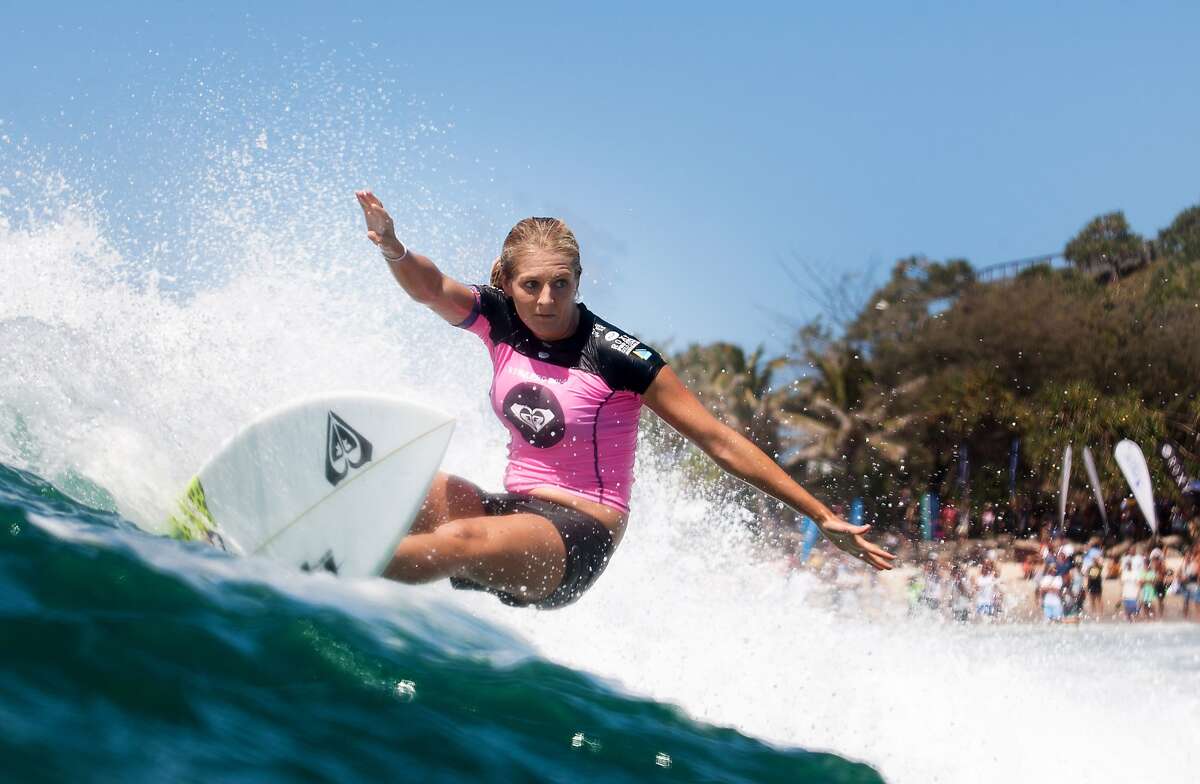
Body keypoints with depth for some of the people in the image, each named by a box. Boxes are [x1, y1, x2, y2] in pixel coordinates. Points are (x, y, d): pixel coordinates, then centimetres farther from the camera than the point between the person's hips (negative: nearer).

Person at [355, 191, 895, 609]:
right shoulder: (500, 321, 1)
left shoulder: (618, 357, -13)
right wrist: (394, 250, -43)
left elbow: (722, 442, -11)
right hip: (513, 509, 5)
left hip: (578, 537, -5)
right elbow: (430, 288, -18)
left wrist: (822, 516, -13)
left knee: (459, 540, -34)